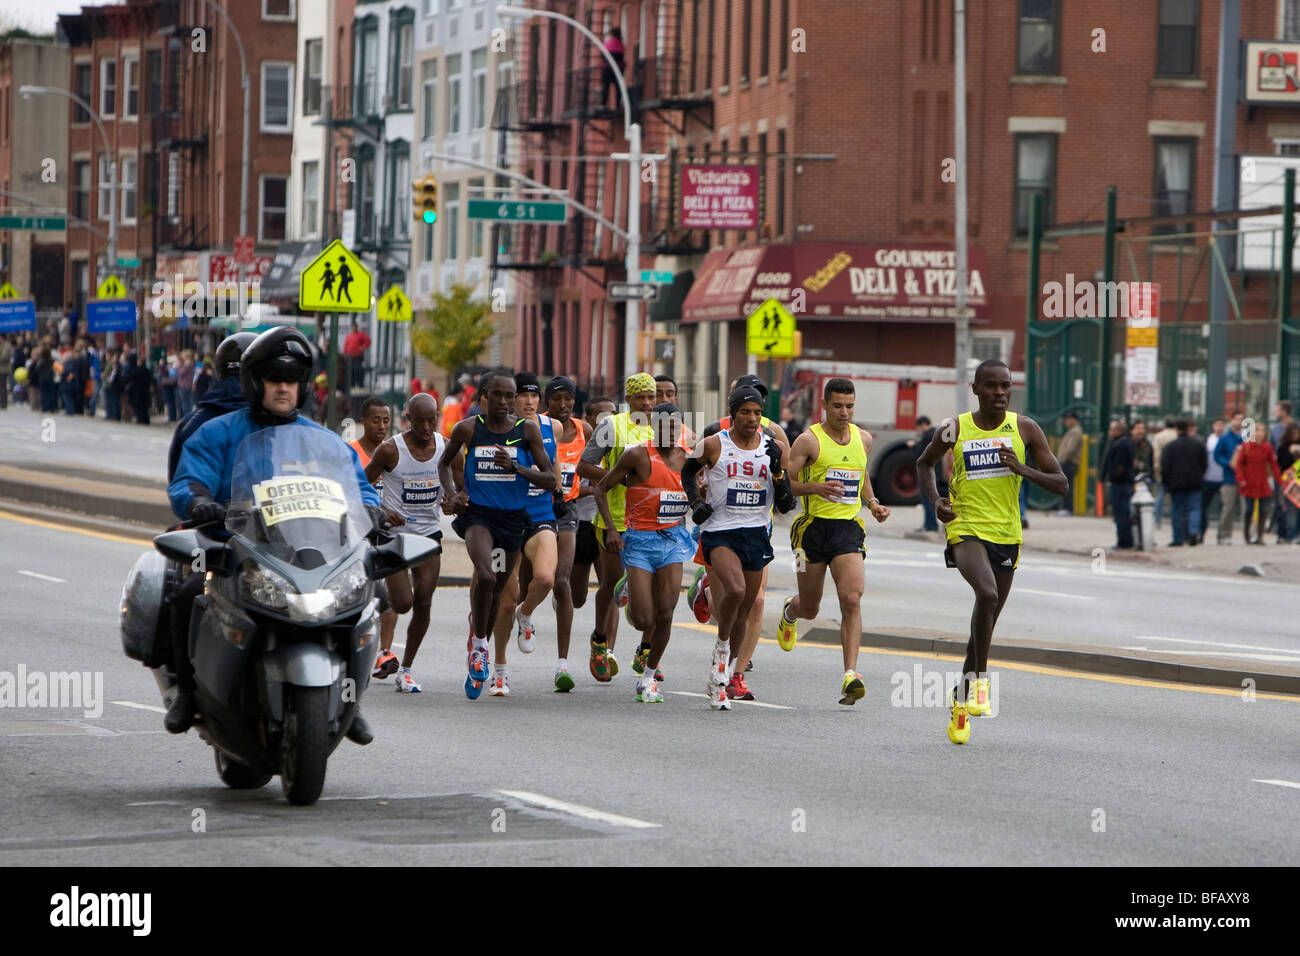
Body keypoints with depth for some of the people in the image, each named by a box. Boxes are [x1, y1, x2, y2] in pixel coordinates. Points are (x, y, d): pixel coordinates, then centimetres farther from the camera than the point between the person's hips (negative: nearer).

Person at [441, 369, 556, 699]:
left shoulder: (527, 430, -3)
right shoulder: (467, 429, -4)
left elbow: (550, 480, -4)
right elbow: (445, 463, 15)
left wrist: (515, 467, -18)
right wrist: (452, 494, -2)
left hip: (512, 518, 3)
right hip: (477, 513, -3)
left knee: (497, 588, 14)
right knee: (486, 576, -27)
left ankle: (477, 650, 37)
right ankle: (479, 646, -10)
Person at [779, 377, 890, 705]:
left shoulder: (862, 439, 10)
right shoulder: (809, 440, -6)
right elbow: (782, 483, -9)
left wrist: (873, 503, 12)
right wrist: (816, 487, -24)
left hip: (849, 528, 2)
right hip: (813, 527, -2)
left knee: (851, 600, -17)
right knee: (809, 608, 10)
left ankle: (850, 676, -21)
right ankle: (789, 611, 49)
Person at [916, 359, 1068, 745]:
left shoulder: (1025, 430, -1)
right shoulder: (955, 430, -3)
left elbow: (1061, 484, -1)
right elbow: (925, 463, 17)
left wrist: (1021, 470, -17)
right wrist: (935, 500, 0)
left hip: (1007, 535, 3)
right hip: (966, 529, -3)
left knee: (988, 620, 11)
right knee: (987, 594, -30)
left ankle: (961, 698, 30)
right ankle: (979, 677, -15)